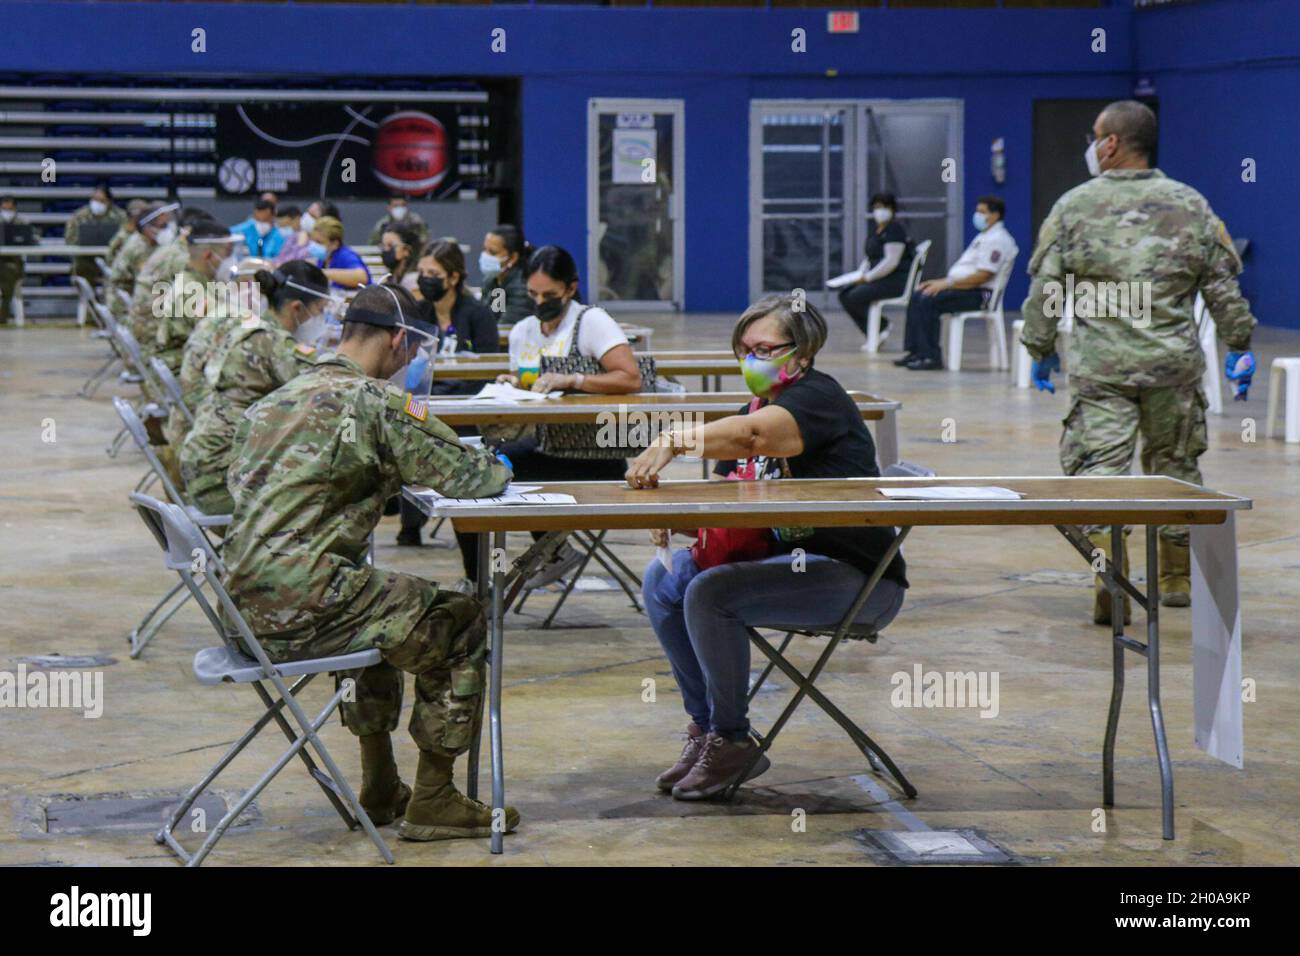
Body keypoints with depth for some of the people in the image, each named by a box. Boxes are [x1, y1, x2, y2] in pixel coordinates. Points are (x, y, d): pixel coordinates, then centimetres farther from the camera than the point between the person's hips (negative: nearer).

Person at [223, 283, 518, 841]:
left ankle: (380, 791, 36)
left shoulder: (279, 398, 16)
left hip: (248, 603, 9)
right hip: (303, 602, -9)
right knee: (462, 625, 5)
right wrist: (499, 470, 15)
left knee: (385, 608, 34)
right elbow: (467, 476, -11)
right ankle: (432, 801, 10)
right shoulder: (374, 401, -10)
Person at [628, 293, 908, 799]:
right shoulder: (757, 407, 16)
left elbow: (752, 435, -35)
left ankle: (732, 741, -9)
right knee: (664, 578, -1)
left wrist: (674, 440, -47)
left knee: (709, 594, -26)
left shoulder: (819, 396, -13)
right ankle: (704, 726, 5)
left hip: (855, 576, -9)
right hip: (782, 557, 9)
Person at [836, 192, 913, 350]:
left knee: (855, 297, -22)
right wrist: (864, 275, 4)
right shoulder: (874, 228, 15)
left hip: (896, 281, -10)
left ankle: (882, 327, -5)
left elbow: (891, 262, -21)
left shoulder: (894, 230, -13)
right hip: (879, 278, 10)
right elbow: (869, 256, 24)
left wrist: (868, 277, -17)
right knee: (845, 294, -2)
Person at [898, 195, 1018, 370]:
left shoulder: (997, 239, -13)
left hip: (979, 293, -11)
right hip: (966, 288, 11)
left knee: (928, 301, -25)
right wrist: (941, 281, 10)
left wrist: (948, 284, -20)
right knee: (917, 297, 3)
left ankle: (931, 357, -23)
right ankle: (913, 351, -2)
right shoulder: (984, 237, 22)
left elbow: (983, 275, -22)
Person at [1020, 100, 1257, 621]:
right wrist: (1240, 346, 14)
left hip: (1100, 366, -2)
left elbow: (1044, 288, 1)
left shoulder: (1074, 207, 0)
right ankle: (1177, 578, 27)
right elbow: (1223, 285, 6)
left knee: (1098, 464, -3)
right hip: (1174, 364, 2)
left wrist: (1040, 350, 11)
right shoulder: (1191, 205, 4)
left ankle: (1109, 565, -26)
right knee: (1175, 464, 16)